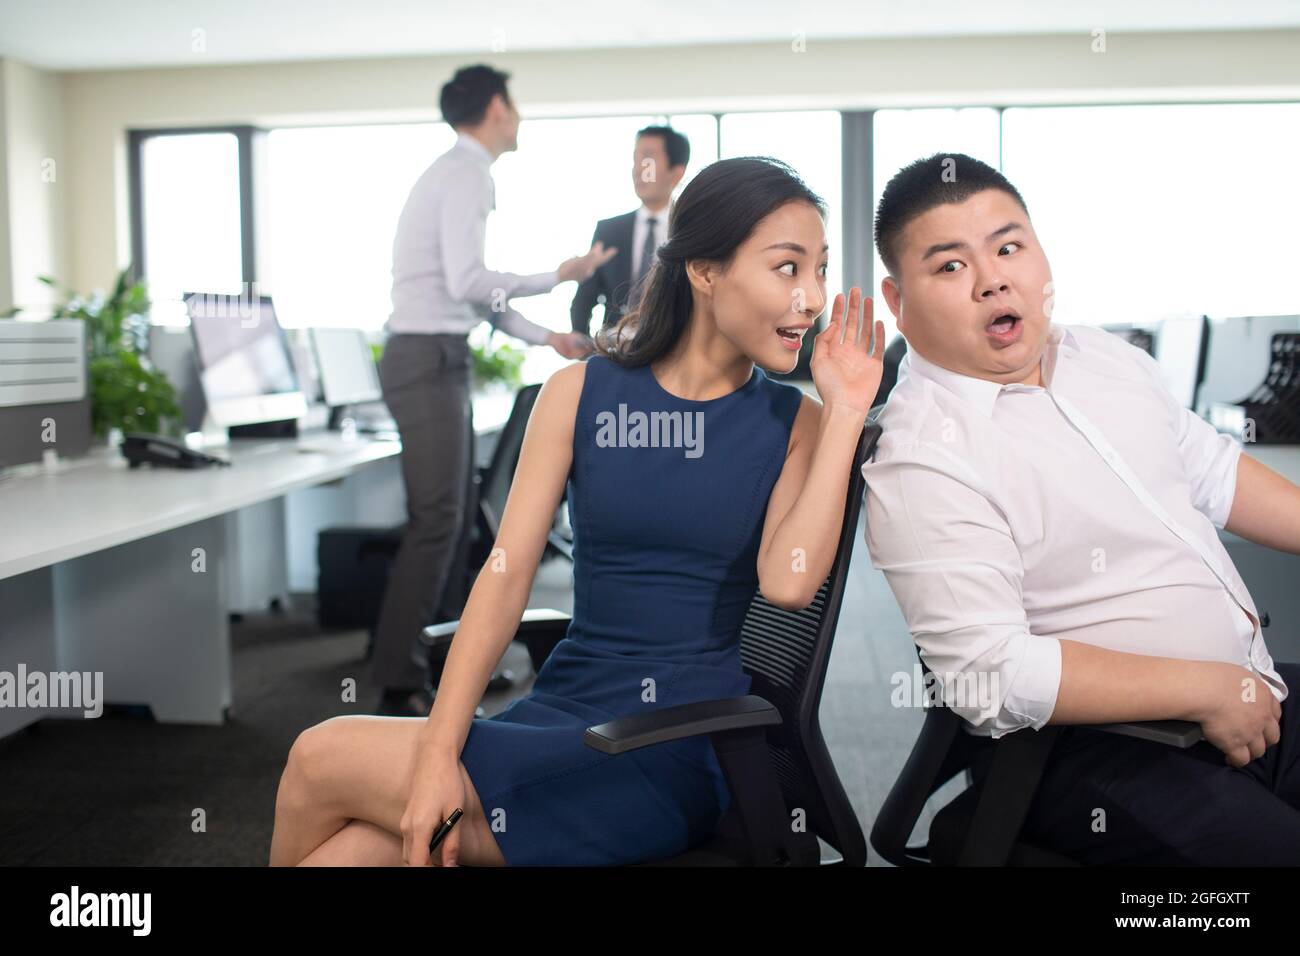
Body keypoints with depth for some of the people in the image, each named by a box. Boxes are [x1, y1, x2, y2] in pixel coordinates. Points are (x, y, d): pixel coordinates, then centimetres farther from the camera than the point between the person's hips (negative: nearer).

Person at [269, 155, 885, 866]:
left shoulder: (795, 422, 2)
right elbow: (507, 573, -3)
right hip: (560, 710, 3)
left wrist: (846, 413, -12)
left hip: (682, 752, -2)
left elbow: (787, 582, -14)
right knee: (342, 852, -19)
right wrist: (437, 754, -12)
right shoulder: (581, 393, 4)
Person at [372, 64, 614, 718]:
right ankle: (399, 686, -6)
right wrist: (558, 278, -12)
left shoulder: (458, 173, 19)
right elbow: (469, 282, -21)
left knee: (454, 516, 13)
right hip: (427, 359, -10)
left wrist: (546, 337, 22)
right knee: (435, 522, -10)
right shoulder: (468, 175, -12)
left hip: (440, 359, 10)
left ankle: (429, 656, 21)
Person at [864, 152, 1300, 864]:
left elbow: (1212, 472, 23)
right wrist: (1206, 690, -18)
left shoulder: (1109, 357, 10)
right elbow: (992, 676, -23)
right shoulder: (920, 461, -18)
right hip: (1091, 754, -8)